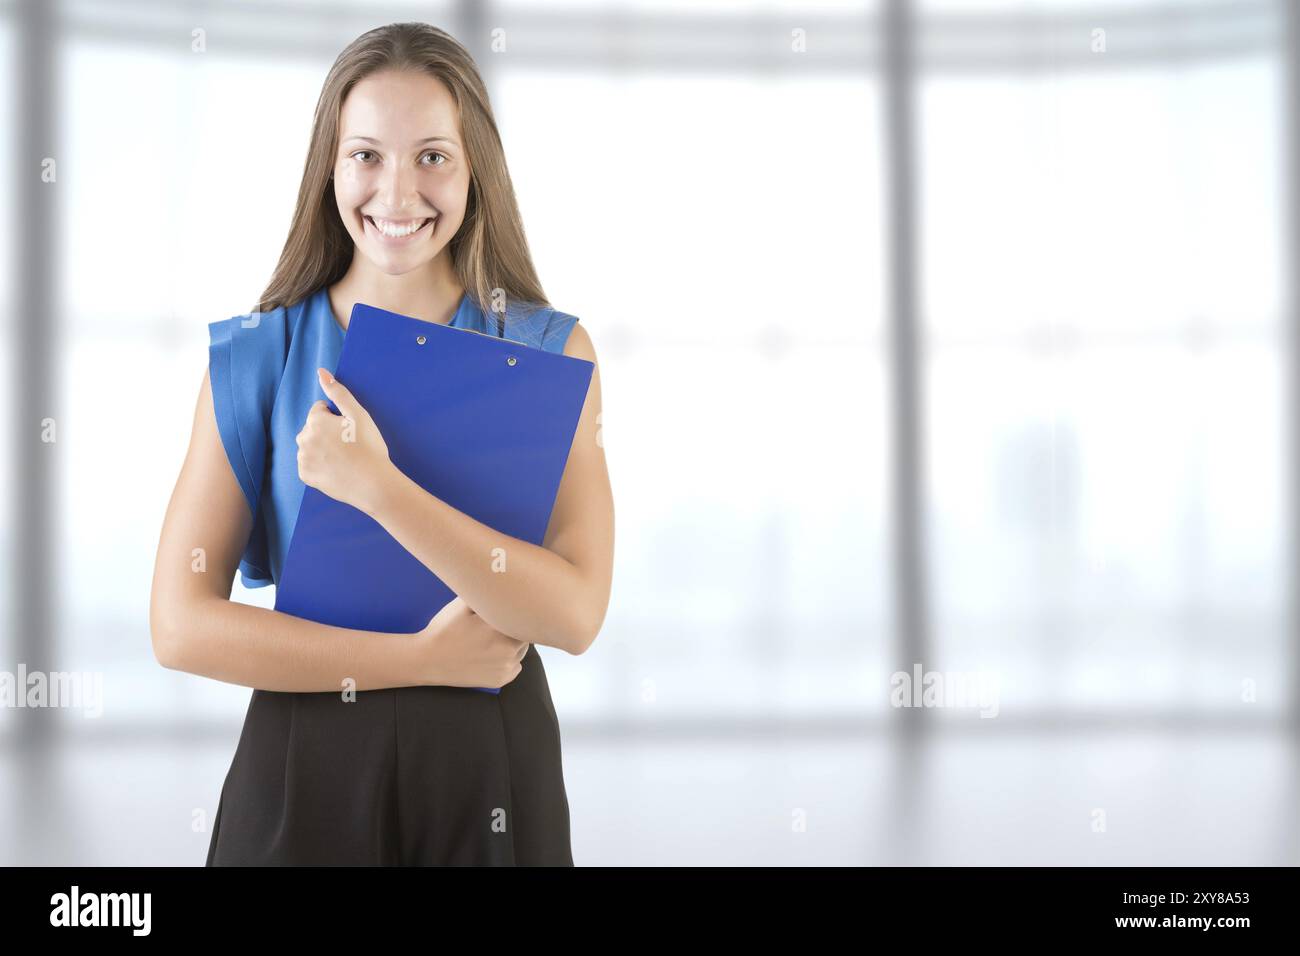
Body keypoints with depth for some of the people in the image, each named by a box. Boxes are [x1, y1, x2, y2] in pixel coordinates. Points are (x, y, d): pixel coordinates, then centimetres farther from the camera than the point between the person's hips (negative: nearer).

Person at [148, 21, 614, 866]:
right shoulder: (253, 359, -4)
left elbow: (575, 614, -15)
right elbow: (181, 624, -9)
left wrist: (375, 485, -24)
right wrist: (420, 658, -14)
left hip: (490, 766, 0)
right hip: (304, 764, 0)